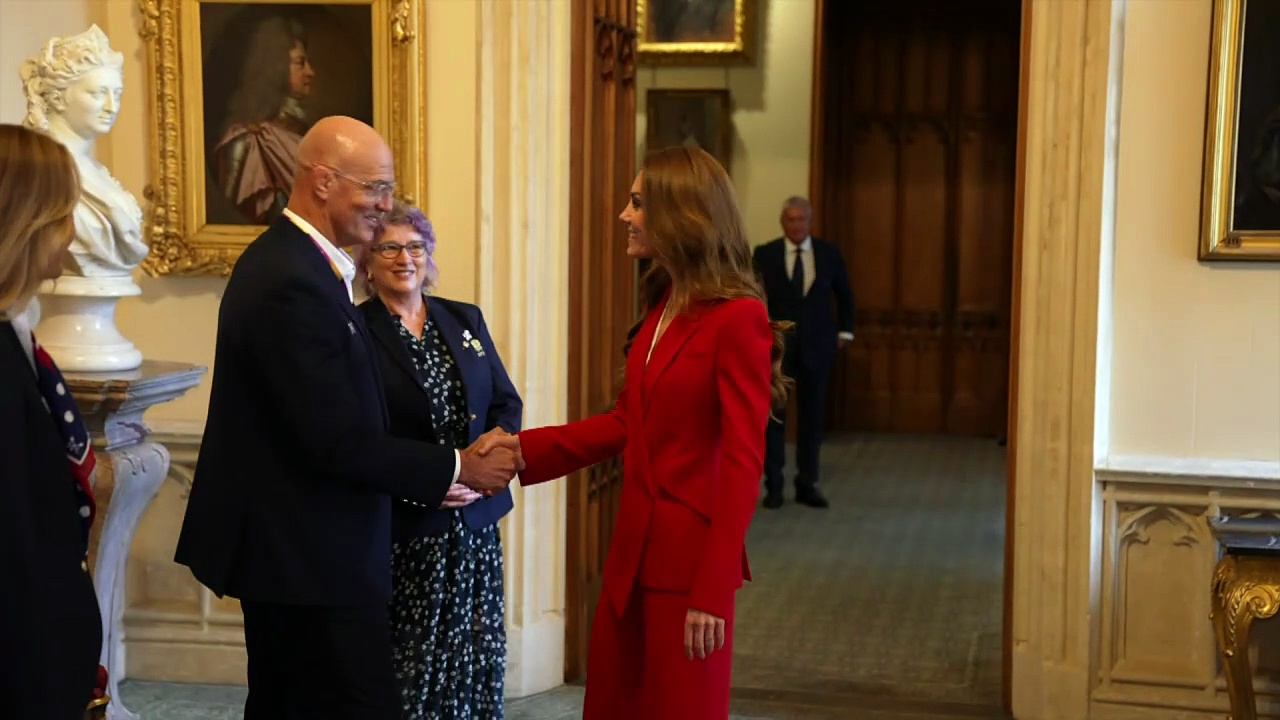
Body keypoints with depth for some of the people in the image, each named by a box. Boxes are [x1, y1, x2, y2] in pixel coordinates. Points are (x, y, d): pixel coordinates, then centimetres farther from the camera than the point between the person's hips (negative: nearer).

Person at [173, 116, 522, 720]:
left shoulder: (284, 260, 10)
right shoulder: (294, 285, -21)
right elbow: (337, 441, -23)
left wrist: (430, 470, 7)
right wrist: (457, 467, -14)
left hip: (284, 544, 11)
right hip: (314, 557, -11)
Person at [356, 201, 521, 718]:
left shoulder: (465, 320, 11)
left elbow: (507, 403, 10)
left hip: (475, 518, 5)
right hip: (399, 526, -4)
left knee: (477, 653, 8)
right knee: (409, 662, 1)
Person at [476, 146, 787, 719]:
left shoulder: (737, 318, -15)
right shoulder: (662, 306, 12)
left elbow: (743, 464, -17)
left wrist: (712, 592, -19)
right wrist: (522, 448, 6)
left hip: (689, 557, -8)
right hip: (633, 549, 8)